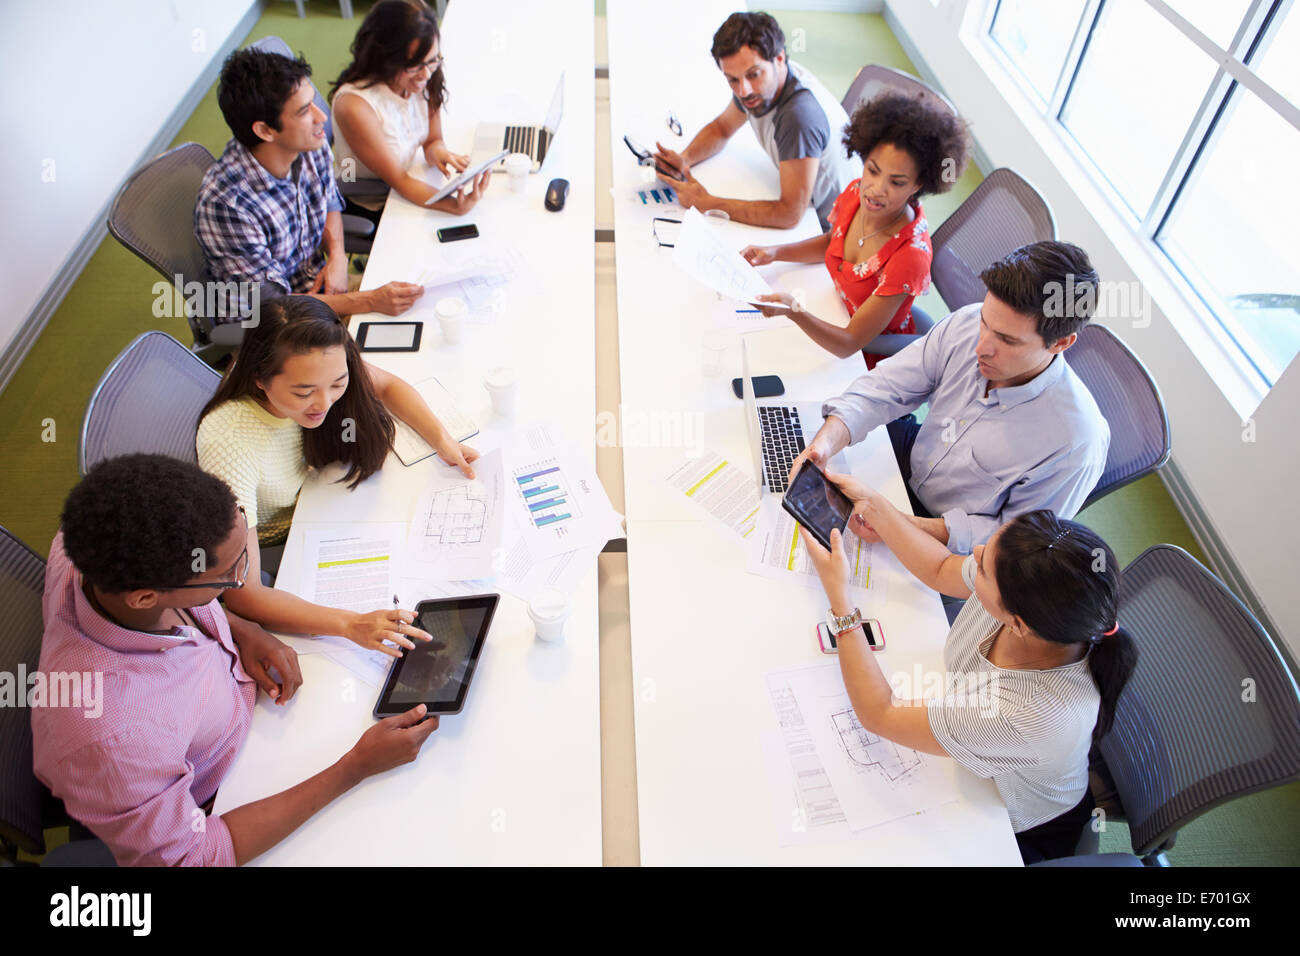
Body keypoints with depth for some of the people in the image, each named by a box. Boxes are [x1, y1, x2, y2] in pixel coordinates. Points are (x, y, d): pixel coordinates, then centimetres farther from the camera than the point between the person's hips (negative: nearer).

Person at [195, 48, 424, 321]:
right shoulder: (222, 203, -30)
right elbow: (271, 303, -23)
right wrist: (370, 301, -31)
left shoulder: (313, 147, -10)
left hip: (319, 283, 7)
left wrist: (337, 256, -9)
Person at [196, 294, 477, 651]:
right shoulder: (229, 444, -41)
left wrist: (442, 440, -21)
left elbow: (386, 385, -3)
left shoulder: (318, 370, -27)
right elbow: (241, 594, -40)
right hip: (271, 552, -5)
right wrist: (351, 624, -53)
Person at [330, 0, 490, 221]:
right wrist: (455, 206, -44)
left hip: (412, 191, 6)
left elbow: (432, 140, 2)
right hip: (368, 213, -6)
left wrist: (437, 151, -24)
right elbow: (399, 182, -27)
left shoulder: (425, 81, -10)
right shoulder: (354, 105, -28)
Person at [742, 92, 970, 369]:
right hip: (838, 321, 6)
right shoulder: (856, 193, -13)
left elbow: (850, 344, -33)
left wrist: (794, 312, -52)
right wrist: (774, 253, -6)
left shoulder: (910, 255, -33)